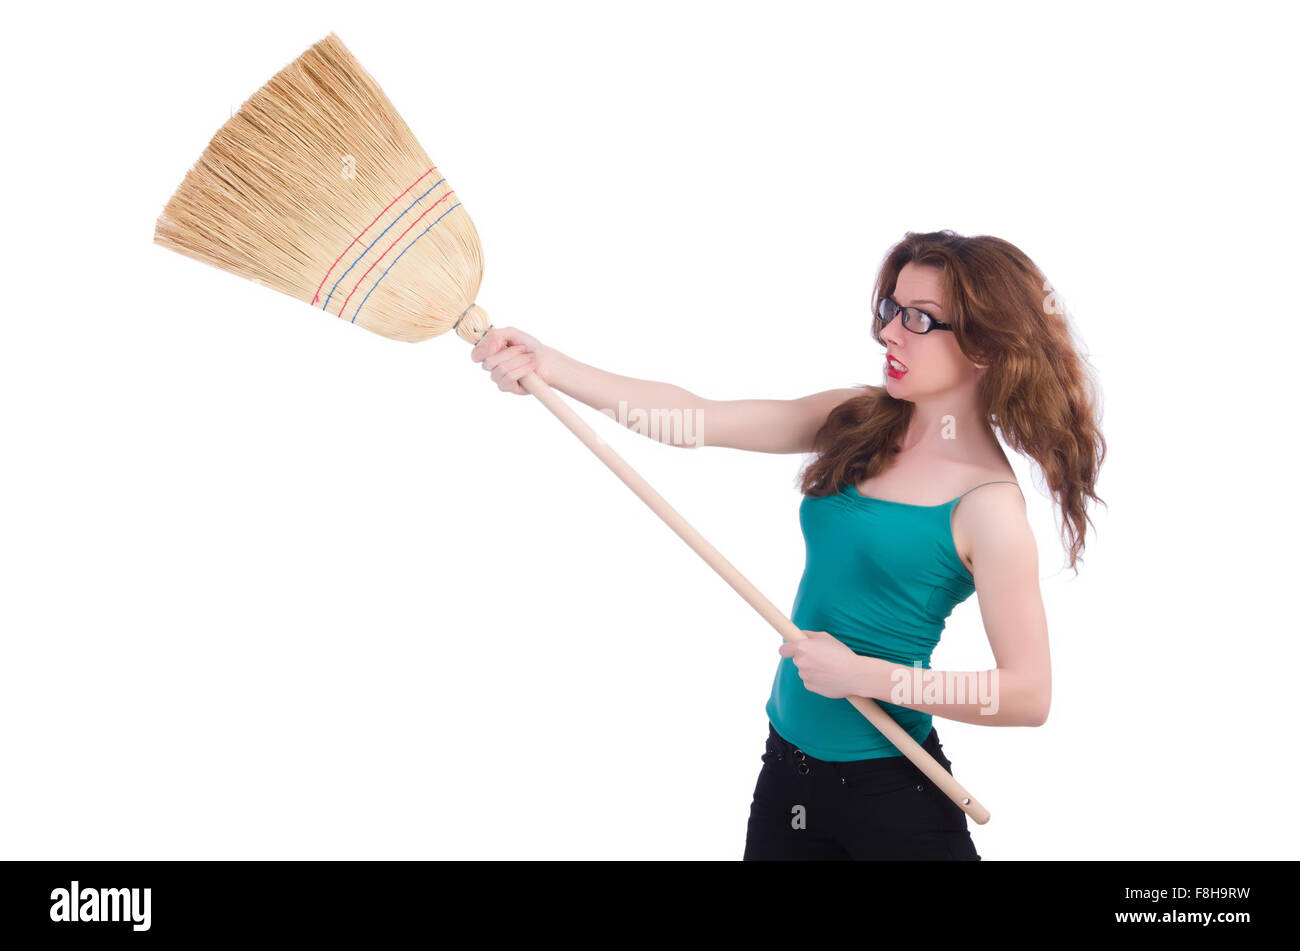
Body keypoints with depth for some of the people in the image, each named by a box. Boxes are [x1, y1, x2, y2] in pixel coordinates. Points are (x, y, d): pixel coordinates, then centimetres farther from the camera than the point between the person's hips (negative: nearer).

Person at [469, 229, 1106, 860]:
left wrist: (866, 675, -19)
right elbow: (696, 419, -8)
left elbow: (1028, 695, -17)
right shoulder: (856, 420, 0)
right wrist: (550, 368, -16)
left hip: (889, 788, -6)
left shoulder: (987, 505, -17)